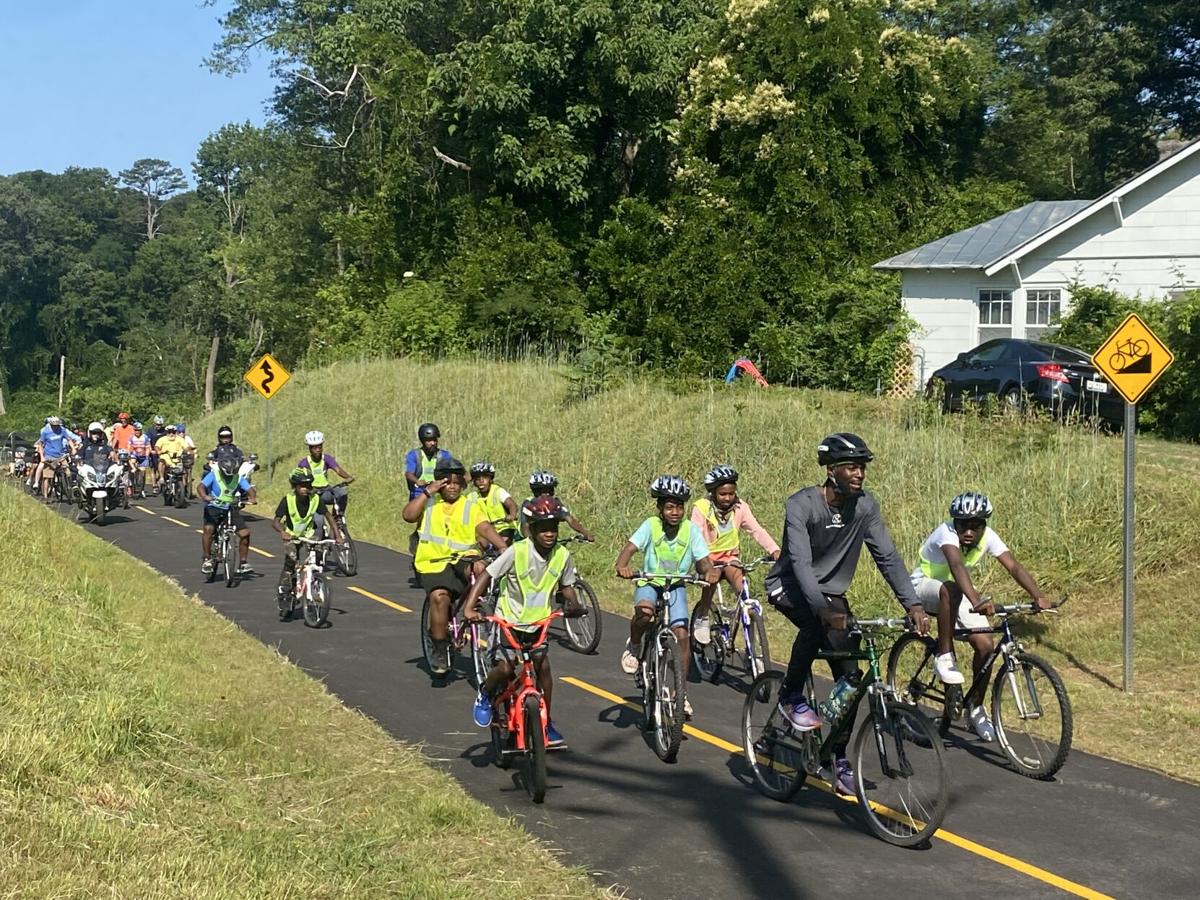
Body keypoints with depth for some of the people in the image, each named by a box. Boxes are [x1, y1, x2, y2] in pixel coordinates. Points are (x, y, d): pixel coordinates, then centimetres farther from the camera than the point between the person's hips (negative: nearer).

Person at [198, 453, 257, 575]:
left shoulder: (238, 478, -3)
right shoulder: (213, 475, -12)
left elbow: (249, 488, -11)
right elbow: (201, 486, -24)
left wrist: (252, 497, -34)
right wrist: (205, 496, -46)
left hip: (231, 508, 3)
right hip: (214, 508, -3)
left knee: (245, 533, -8)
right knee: (208, 529, -28)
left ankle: (243, 563, 6)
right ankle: (207, 559, -13)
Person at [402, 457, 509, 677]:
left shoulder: (471, 507, 15)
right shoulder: (428, 503, 14)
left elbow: (485, 529, -3)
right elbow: (408, 515, -6)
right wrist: (428, 491, -5)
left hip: (463, 560, 1)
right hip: (434, 564, -1)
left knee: (479, 567, -34)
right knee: (439, 596, -29)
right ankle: (440, 650, -14)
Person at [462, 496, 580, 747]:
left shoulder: (562, 556, -9)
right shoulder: (517, 551, -22)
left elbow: (566, 585, 7)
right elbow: (487, 575, -20)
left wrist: (573, 603, -15)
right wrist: (469, 607, -30)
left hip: (538, 623, 3)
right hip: (509, 619, -3)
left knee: (543, 667, -7)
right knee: (505, 668, -18)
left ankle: (546, 722, 9)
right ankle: (485, 694, 17)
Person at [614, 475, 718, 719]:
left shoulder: (690, 530, -14)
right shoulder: (651, 526, -17)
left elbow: (703, 560, -15)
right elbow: (629, 548, -26)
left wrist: (709, 571, -39)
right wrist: (622, 566, -48)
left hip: (676, 586, 2)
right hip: (649, 582, -2)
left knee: (682, 636, -13)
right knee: (644, 610, -36)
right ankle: (633, 646, -4)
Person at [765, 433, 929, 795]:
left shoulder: (865, 506, -10)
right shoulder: (801, 504, -24)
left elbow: (887, 557, -9)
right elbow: (800, 563, -34)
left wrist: (913, 604, -22)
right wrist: (824, 609, -48)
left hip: (831, 591, 5)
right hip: (789, 587, -5)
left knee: (850, 674, -6)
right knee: (817, 621, -38)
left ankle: (840, 760, 7)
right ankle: (791, 696, -17)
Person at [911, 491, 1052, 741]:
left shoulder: (988, 537, -17)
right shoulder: (947, 533, -32)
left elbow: (1013, 566, -28)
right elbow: (957, 566, -49)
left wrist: (1038, 596, -44)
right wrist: (976, 601, -65)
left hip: (961, 594, 5)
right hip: (924, 587, -5)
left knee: (985, 645, -10)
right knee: (951, 590, -40)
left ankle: (975, 706, 11)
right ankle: (944, 657, -25)